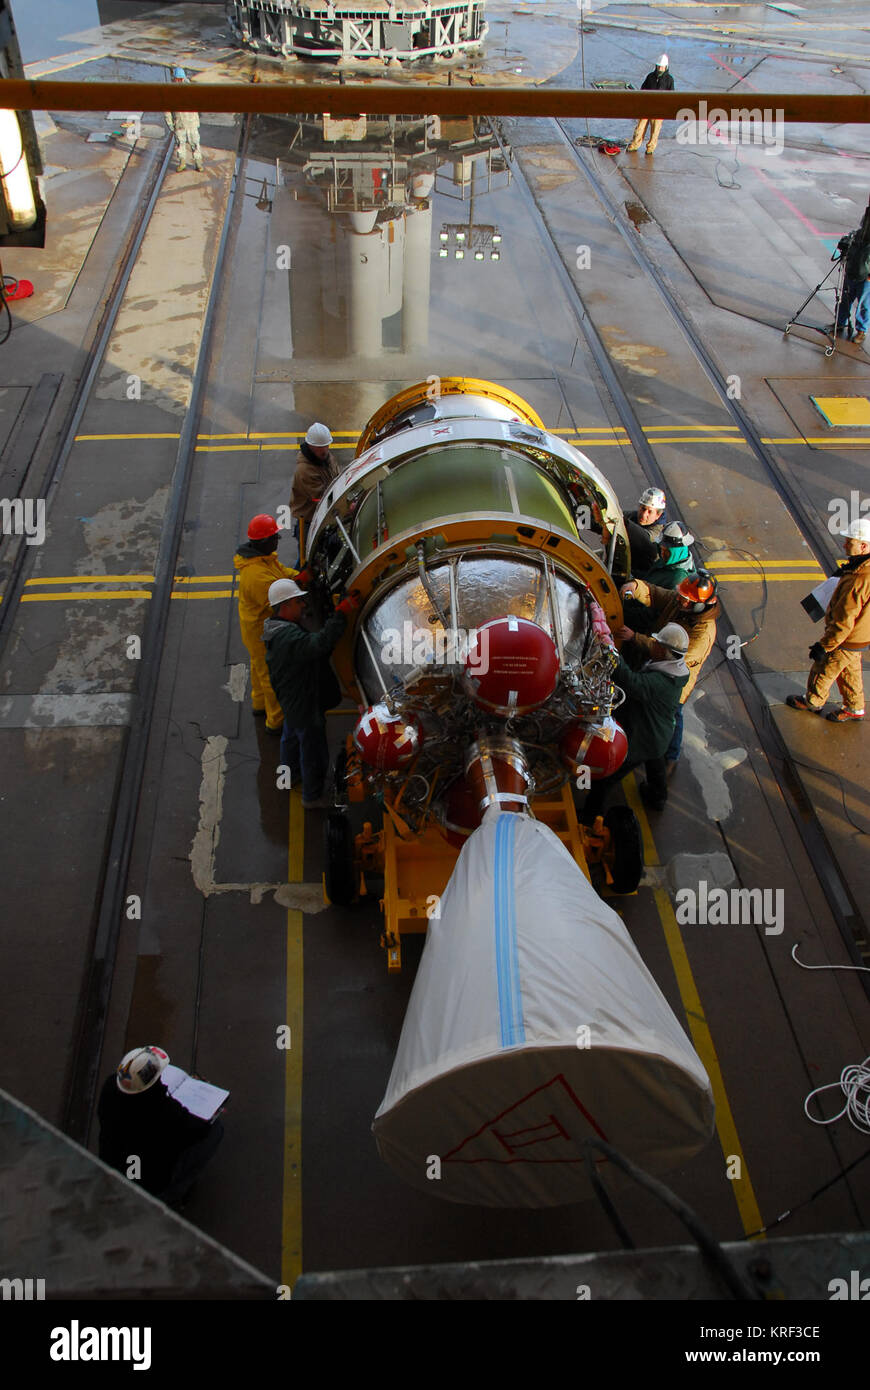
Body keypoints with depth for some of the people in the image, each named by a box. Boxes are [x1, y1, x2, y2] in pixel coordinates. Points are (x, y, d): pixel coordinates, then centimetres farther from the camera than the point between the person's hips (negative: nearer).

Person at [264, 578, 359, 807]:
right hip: (305, 705, -11)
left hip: (289, 701, 11)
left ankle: (287, 775, 58)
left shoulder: (276, 629, -1)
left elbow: (308, 647, 4)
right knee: (313, 750, 9)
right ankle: (312, 796, 28)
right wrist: (341, 613, -49)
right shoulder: (289, 637, -36)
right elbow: (320, 644, -51)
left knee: (291, 736, 33)